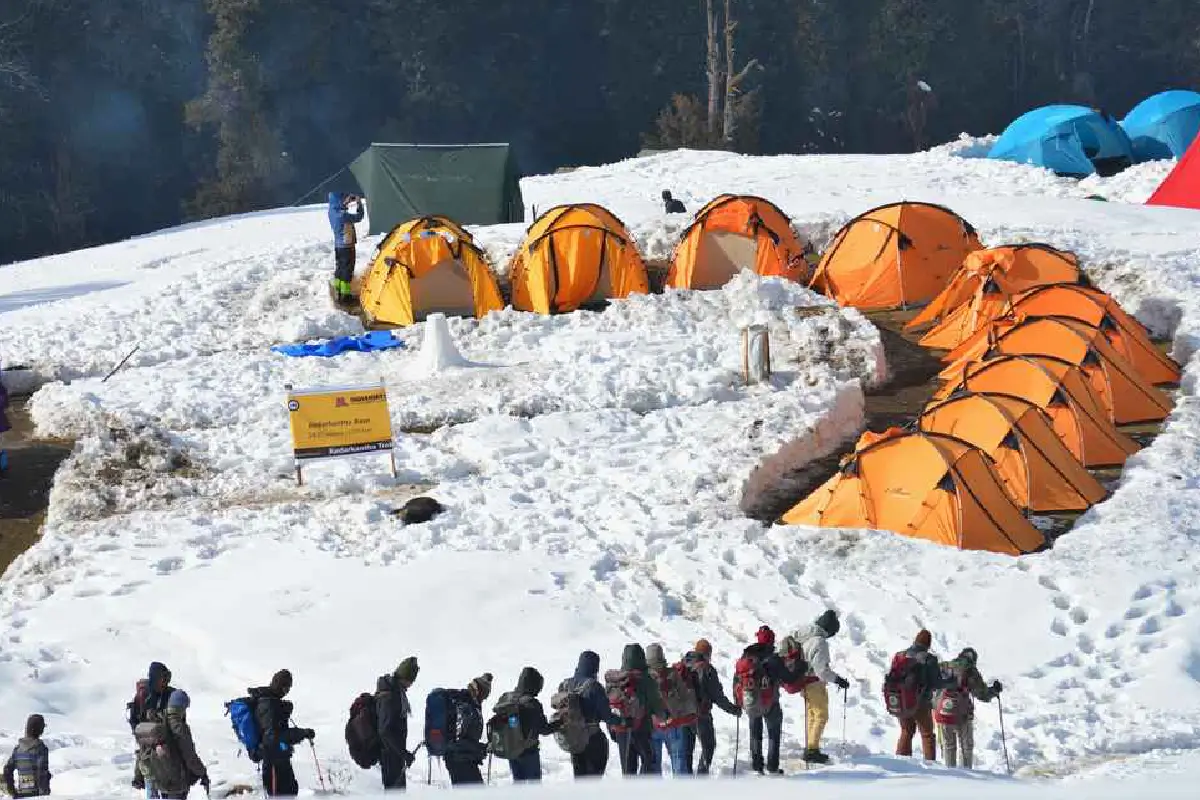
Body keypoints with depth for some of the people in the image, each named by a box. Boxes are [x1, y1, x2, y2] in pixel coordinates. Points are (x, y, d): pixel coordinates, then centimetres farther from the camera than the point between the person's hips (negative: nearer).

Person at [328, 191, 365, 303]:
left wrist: (351, 200, 8)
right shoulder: (342, 215, -26)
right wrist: (359, 203, -8)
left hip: (338, 245, 9)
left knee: (340, 268, 17)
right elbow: (359, 217, -18)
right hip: (347, 246, -9)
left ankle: (338, 293, 25)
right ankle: (345, 295, 5)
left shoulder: (333, 211, 0)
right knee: (347, 269, 0)